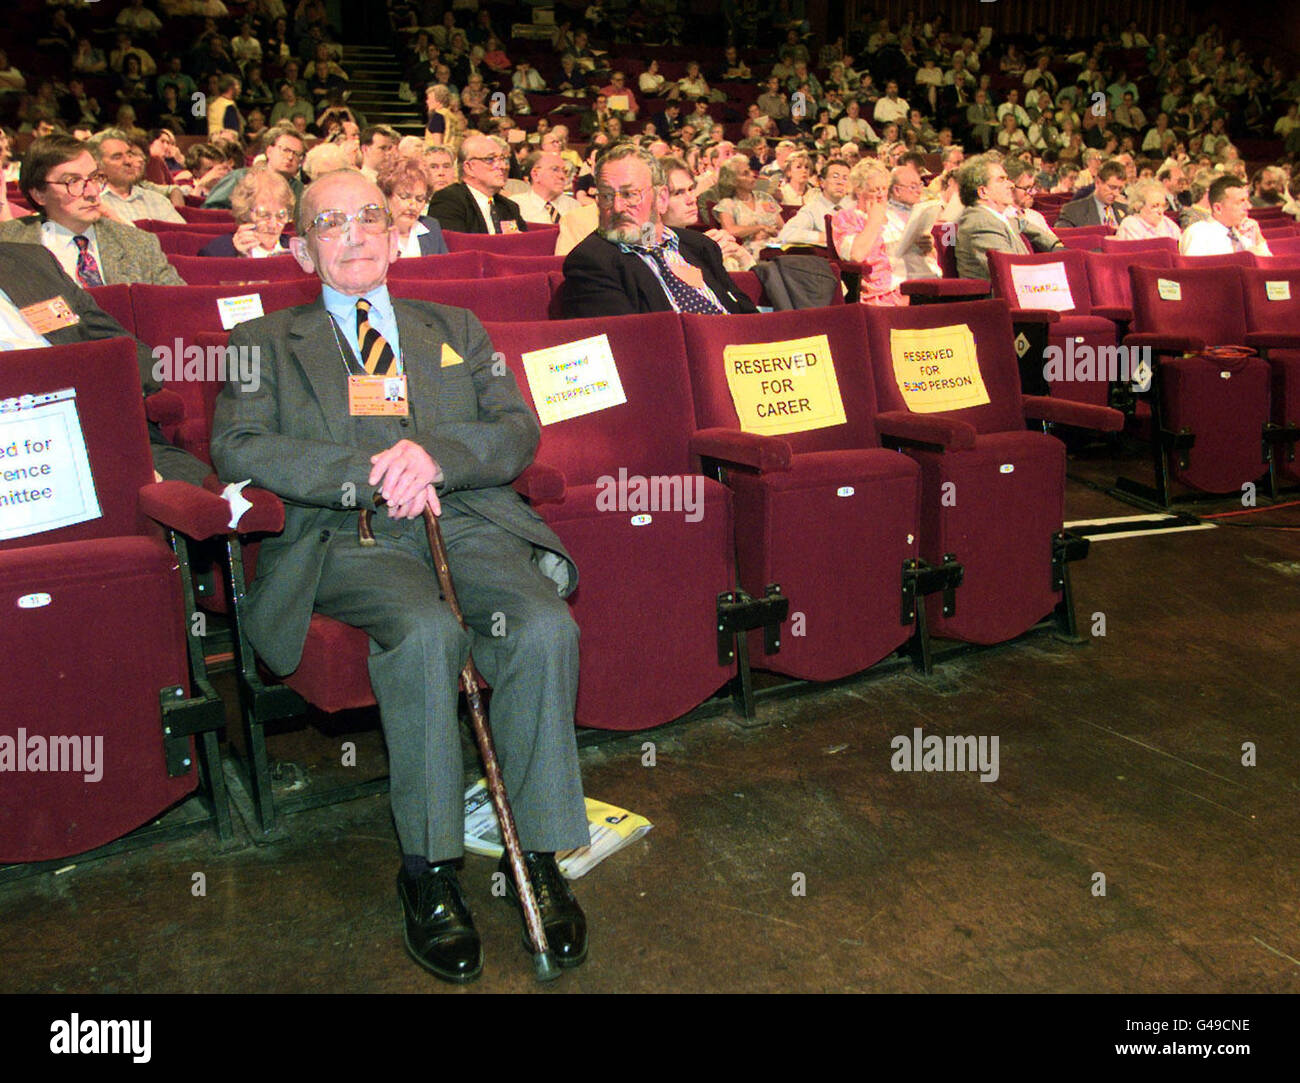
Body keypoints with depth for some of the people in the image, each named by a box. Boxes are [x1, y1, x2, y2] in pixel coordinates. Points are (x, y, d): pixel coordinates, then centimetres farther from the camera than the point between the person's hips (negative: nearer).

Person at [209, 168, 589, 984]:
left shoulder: (454, 329, 25)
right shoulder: (267, 342, 18)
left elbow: (518, 433, 12)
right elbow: (237, 448, 0)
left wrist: (434, 454, -9)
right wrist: (369, 474, -12)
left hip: (470, 521, 2)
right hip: (347, 539, -2)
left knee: (544, 626, -29)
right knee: (426, 632, -35)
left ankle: (542, 857, -18)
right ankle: (428, 870, -21)